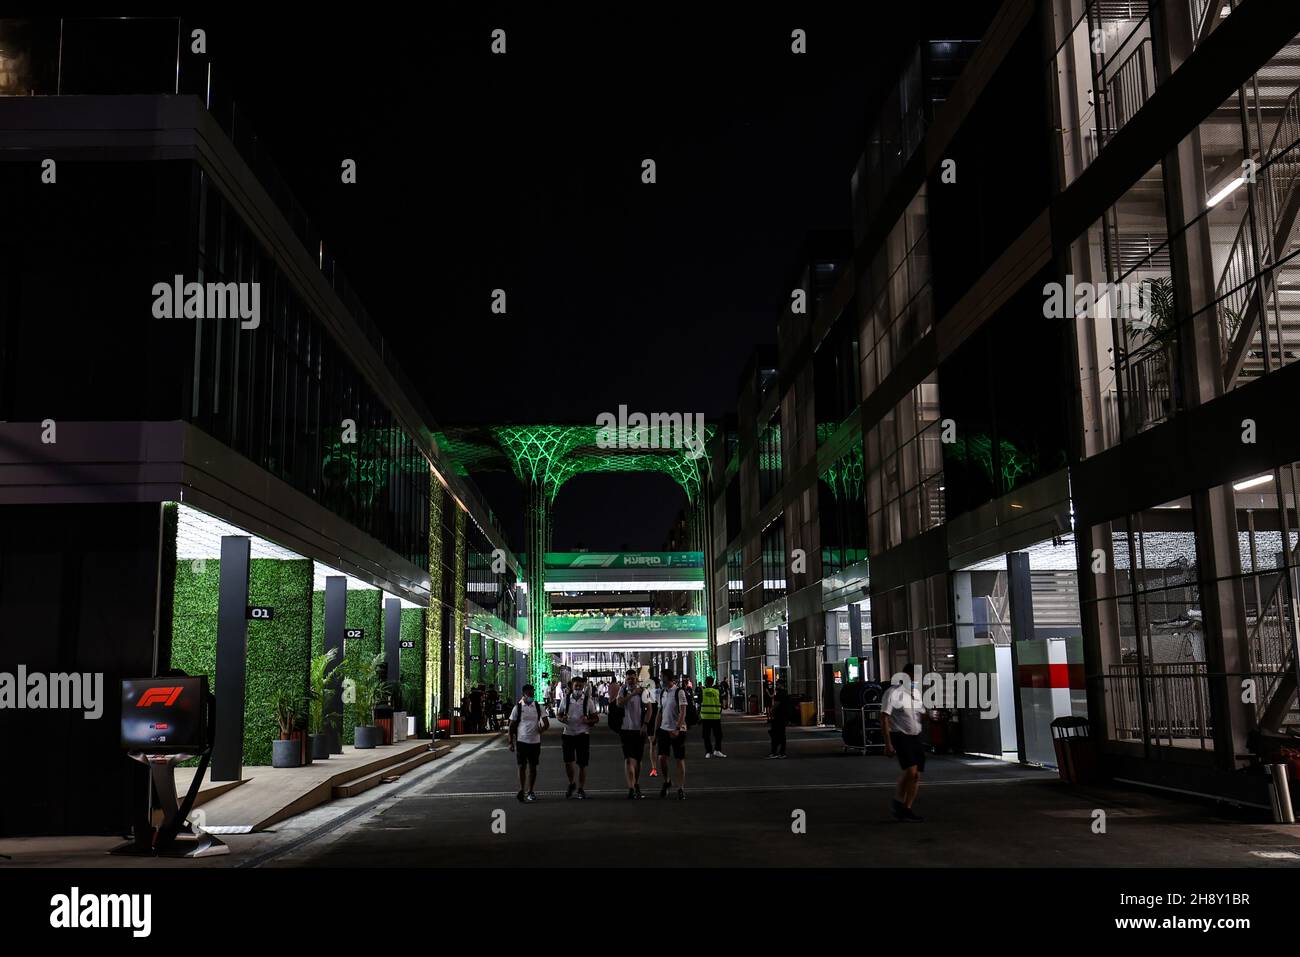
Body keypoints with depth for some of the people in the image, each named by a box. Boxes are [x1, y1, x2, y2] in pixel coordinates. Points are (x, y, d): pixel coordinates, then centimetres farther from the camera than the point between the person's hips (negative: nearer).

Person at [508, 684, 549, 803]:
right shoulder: (518, 708, -1)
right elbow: (512, 726, 2)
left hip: (535, 741, 2)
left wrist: (542, 728, -15)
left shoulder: (538, 707, 4)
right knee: (522, 766, 0)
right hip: (521, 741, -2)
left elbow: (546, 723, 4)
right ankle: (522, 790, 6)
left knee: (533, 767, 6)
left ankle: (530, 792, 16)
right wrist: (511, 742, -1)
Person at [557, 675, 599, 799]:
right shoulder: (565, 699, 3)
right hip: (568, 733, 1)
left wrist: (588, 721, -17)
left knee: (582, 764, 2)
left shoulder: (588, 700, 0)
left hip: (583, 734, -1)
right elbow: (560, 715, 11)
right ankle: (571, 783, 23)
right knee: (568, 762, -4)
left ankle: (581, 789, 16)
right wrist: (562, 719, -12)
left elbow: (596, 718, 4)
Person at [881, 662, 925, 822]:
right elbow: (884, 718, -13)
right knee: (910, 770, -20)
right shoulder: (893, 693, -11)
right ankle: (897, 802, -2)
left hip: (916, 737, 7)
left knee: (917, 775, 3)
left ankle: (907, 808, 13)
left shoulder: (917, 692, 11)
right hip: (900, 736, -7)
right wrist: (888, 743, -18)